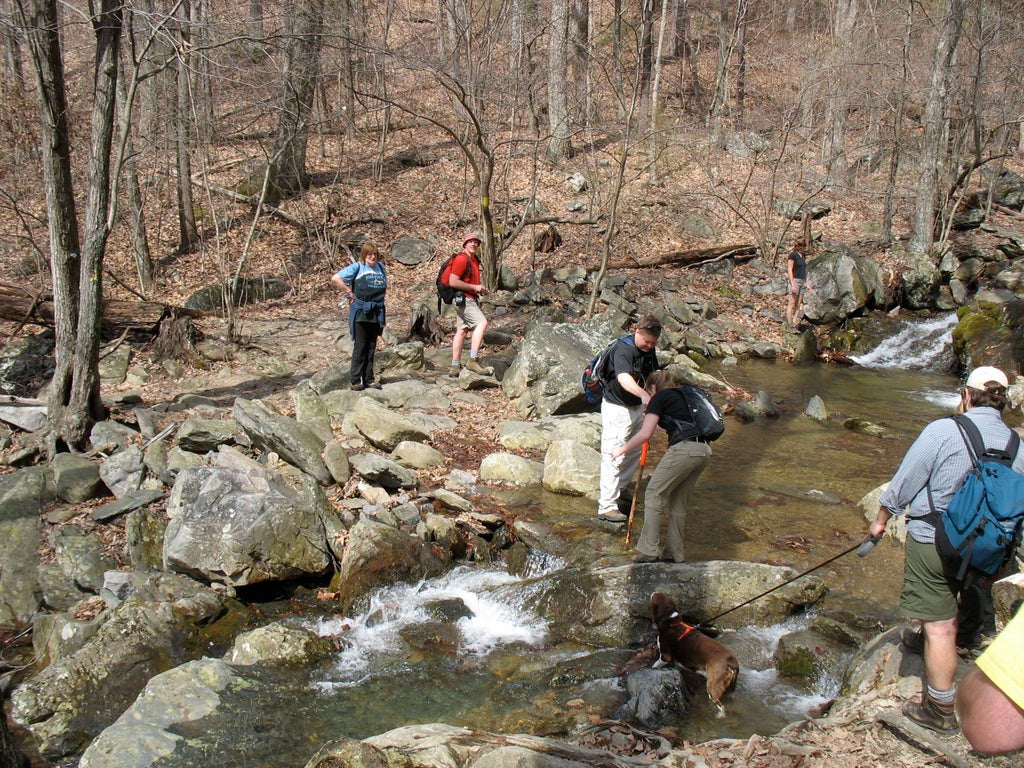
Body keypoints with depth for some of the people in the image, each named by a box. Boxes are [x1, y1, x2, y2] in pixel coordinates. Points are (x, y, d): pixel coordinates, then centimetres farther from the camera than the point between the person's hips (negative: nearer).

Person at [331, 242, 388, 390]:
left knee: (371, 347, 10)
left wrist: (380, 296, 9)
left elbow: (385, 285, 27)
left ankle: (369, 379, 16)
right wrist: (350, 293, -10)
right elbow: (335, 278, -11)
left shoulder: (381, 267, 11)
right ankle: (355, 380, 2)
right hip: (360, 312, -5)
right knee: (360, 346, -3)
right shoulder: (357, 267, -5)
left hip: (376, 312, 5)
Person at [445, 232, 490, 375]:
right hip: (463, 298, -10)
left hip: (470, 299, 10)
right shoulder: (461, 259, -13)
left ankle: (455, 366, 13)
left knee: (462, 331, 10)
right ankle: (473, 360, -26)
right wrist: (474, 287, -16)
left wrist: (482, 288, 12)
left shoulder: (474, 260, 18)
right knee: (482, 323, -22)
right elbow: (453, 282, -21)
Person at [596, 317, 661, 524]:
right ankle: (607, 506, -5)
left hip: (638, 406, 9)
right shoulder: (622, 349, -24)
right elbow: (623, 378, -41)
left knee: (635, 452, 16)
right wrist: (644, 395, -57)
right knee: (614, 456, -8)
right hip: (616, 408, -8)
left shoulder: (649, 351, 3)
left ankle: (618, 491, 34)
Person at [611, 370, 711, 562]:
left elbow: (645, 434, 0)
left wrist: (622, 449, 11)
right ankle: (675, 554, 21)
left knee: (654, 495, 4)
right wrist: (655, 420, 47)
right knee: (679, 502, 17)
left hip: (683, 449, -8)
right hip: (704, 450, 8)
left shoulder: (660, 398, 6)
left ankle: (649, 551, 2)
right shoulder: (683, 396, 27)